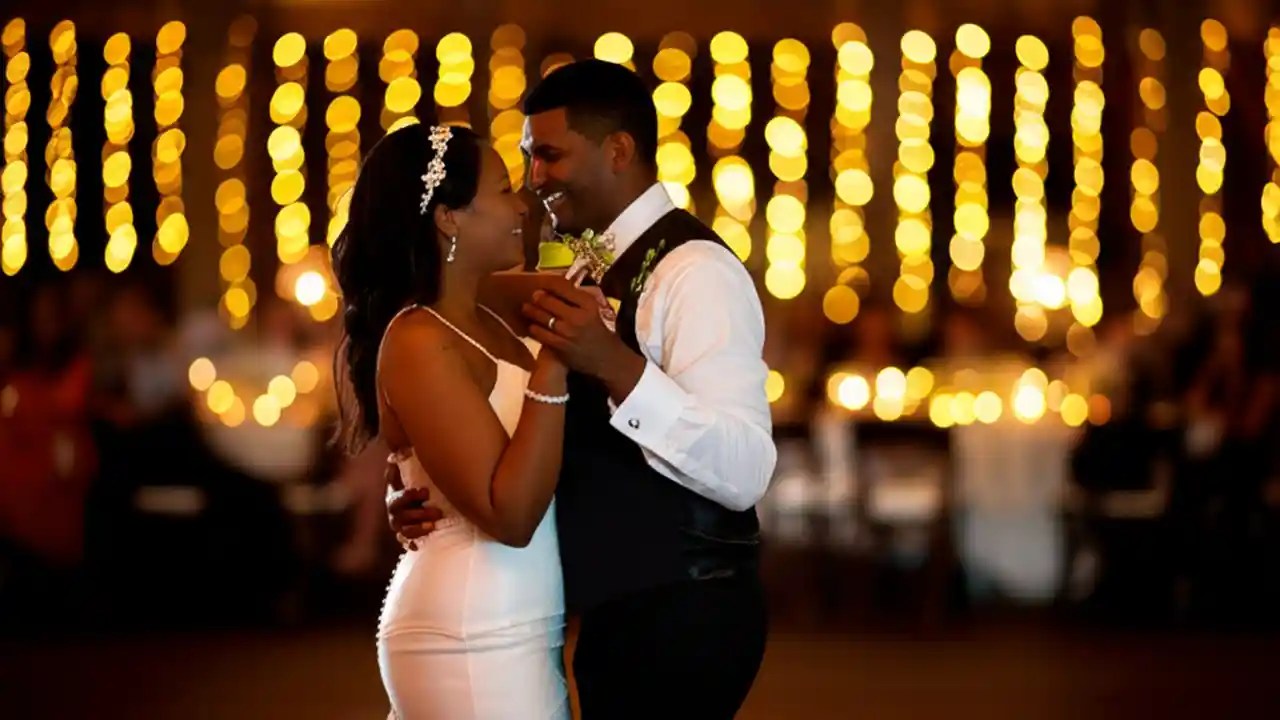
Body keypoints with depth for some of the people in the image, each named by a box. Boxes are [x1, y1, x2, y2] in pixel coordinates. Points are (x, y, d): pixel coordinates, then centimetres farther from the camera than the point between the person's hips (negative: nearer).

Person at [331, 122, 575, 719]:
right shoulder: (419, 341, -15)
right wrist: (554, 359, -24)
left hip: (507, 633, 9)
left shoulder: (496, 324, 10)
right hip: (475, 644, -9)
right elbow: (510, 513, -21)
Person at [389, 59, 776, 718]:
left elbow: (744, 473, -25)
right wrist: (435, 499, 5)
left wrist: (616, 366, -35)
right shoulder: (601, 272, 15)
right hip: (622, 613, 9)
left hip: (679, 615, -9)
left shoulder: (694, 269, -15)